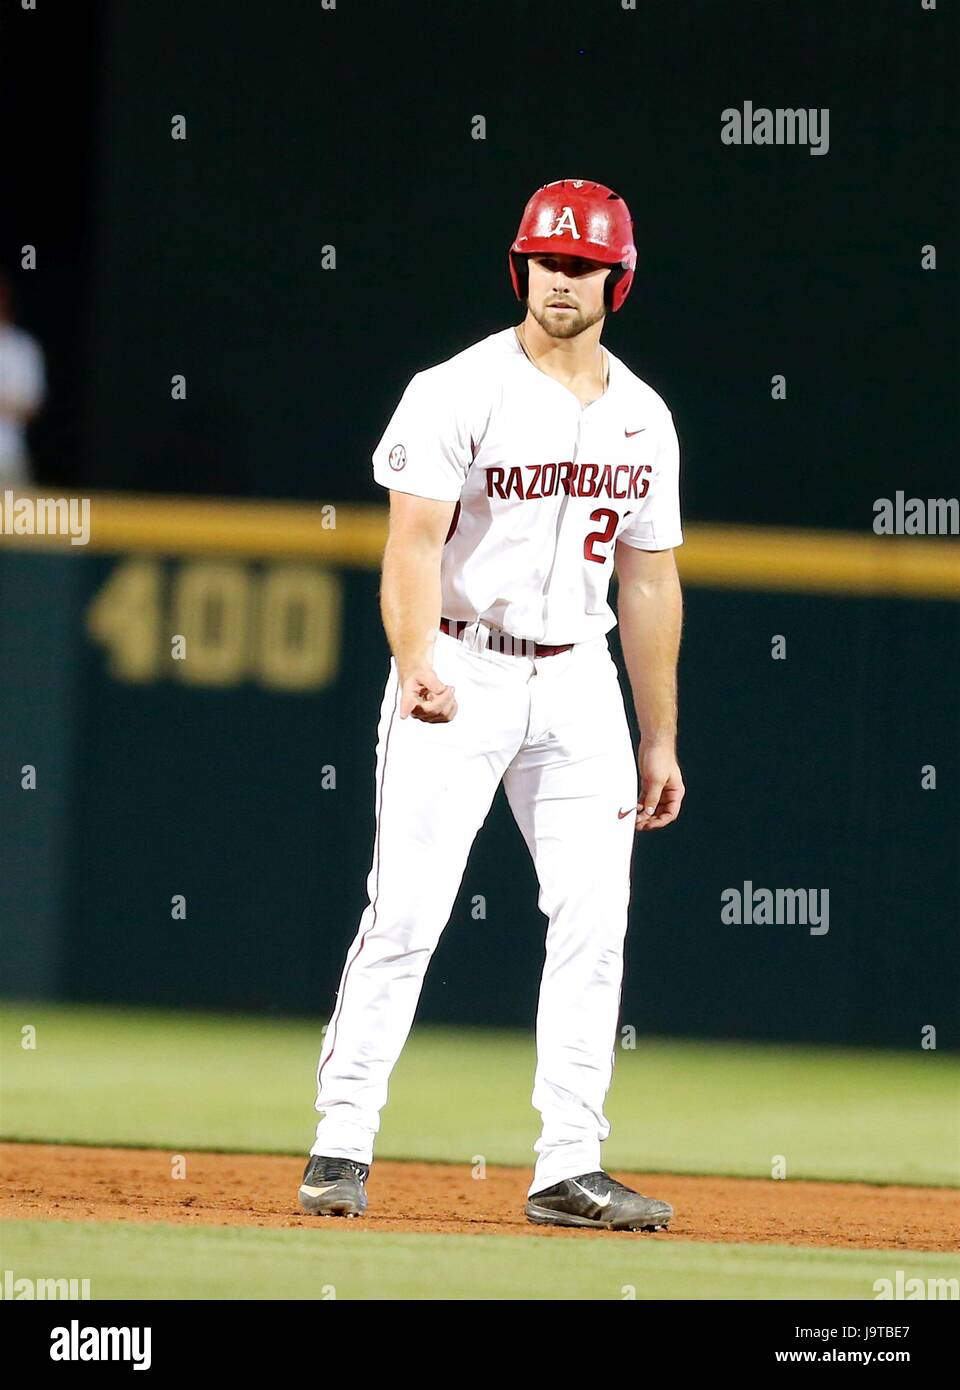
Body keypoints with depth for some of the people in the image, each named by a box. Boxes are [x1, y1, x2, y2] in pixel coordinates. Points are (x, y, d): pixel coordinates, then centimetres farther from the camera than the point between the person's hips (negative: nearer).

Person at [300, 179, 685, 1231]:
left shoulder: (643, 417, 9)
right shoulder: (460, 393, -8)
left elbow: (648, 580, 15)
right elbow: (414, 544, -18)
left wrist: (659, 739, 14)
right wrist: (416, 667, -36)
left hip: (578, 681, 5)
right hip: (458, 670, -5)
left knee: (594, 921, 0)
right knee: (406, 911, -11)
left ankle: (569, 1169, 4)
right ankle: (342, 1146, -5)